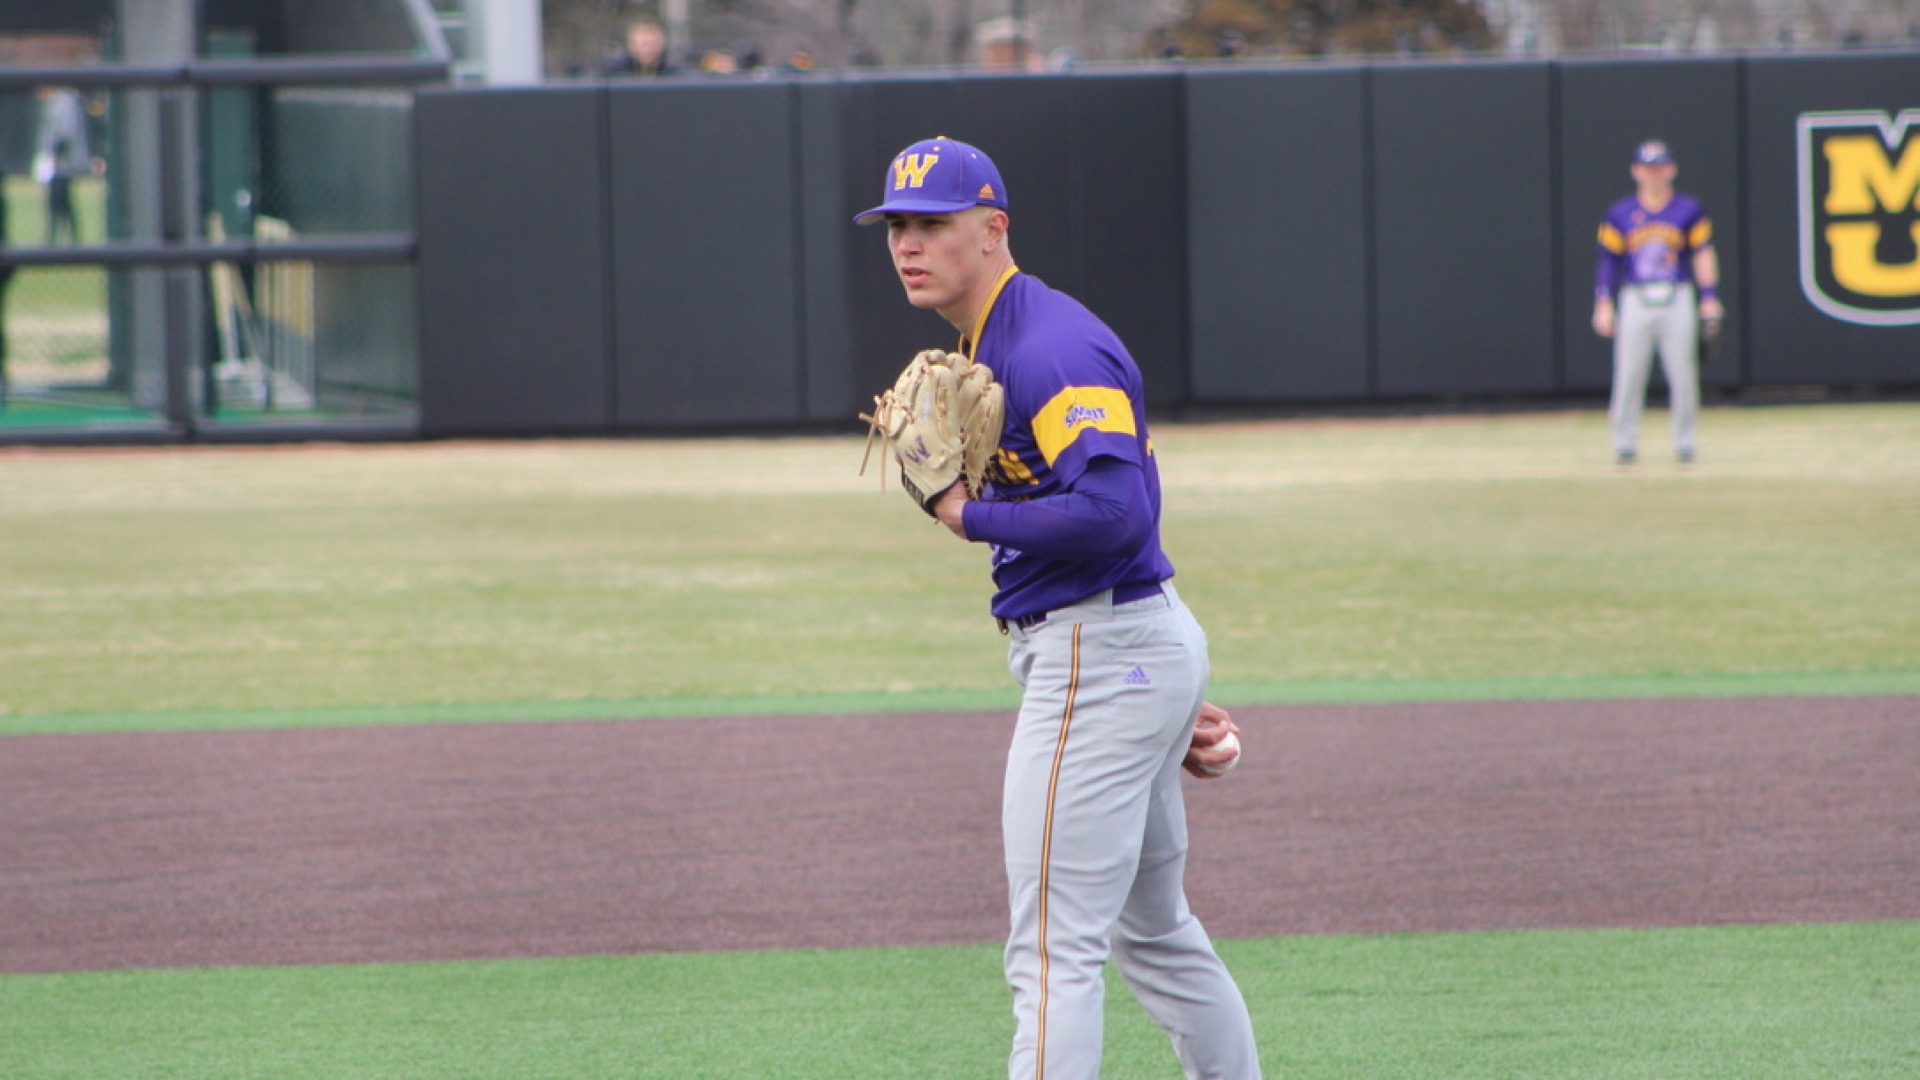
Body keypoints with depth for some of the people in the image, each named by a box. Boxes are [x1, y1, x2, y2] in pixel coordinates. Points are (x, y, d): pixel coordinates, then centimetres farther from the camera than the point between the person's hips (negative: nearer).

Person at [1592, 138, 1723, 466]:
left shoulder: (1689, 211, 6)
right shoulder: (1620, 215, 6)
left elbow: (1703, 255, 6)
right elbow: (1608, 262, 8)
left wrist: (1709, 297, -3)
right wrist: (1603, 304, 0)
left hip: (1677, 300, 0)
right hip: (1635, 301, 0)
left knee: (1683, 374, -1)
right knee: (1628, 374, -5)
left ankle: (1684, 441, 8)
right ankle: (1624, 442, 1)